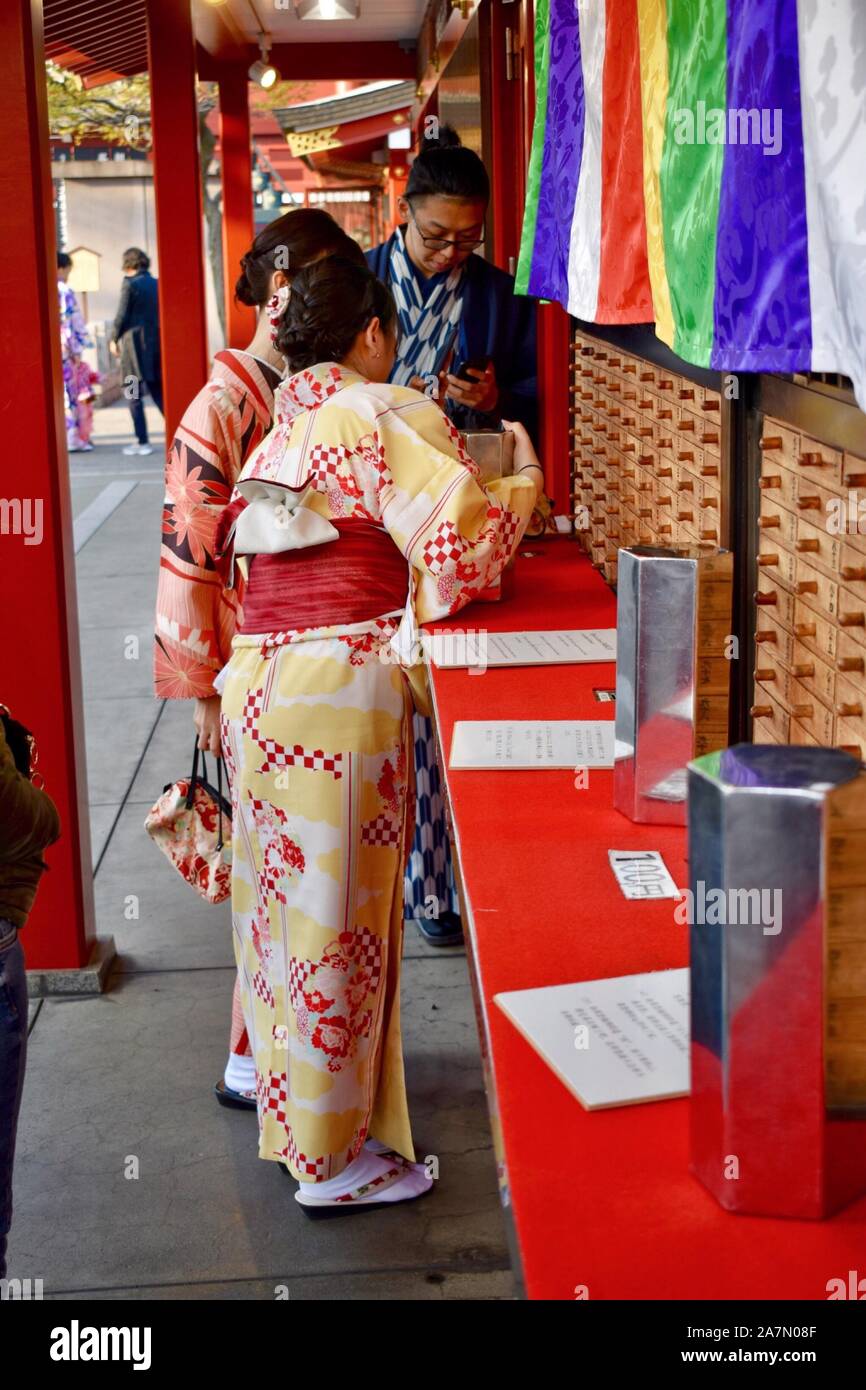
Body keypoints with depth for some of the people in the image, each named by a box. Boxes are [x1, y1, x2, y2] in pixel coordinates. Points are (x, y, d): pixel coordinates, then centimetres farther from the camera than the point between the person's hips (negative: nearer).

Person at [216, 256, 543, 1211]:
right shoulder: (389, 417, -8)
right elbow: (461, 546, -14)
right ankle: (334, 1158, 13)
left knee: (287, 900, 20)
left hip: (258, 686, 8)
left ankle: (286, 1090, 38)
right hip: (341, 696, -8)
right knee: (338, 917, 1)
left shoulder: (278, 430, 15)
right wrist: (526, 479, 1)